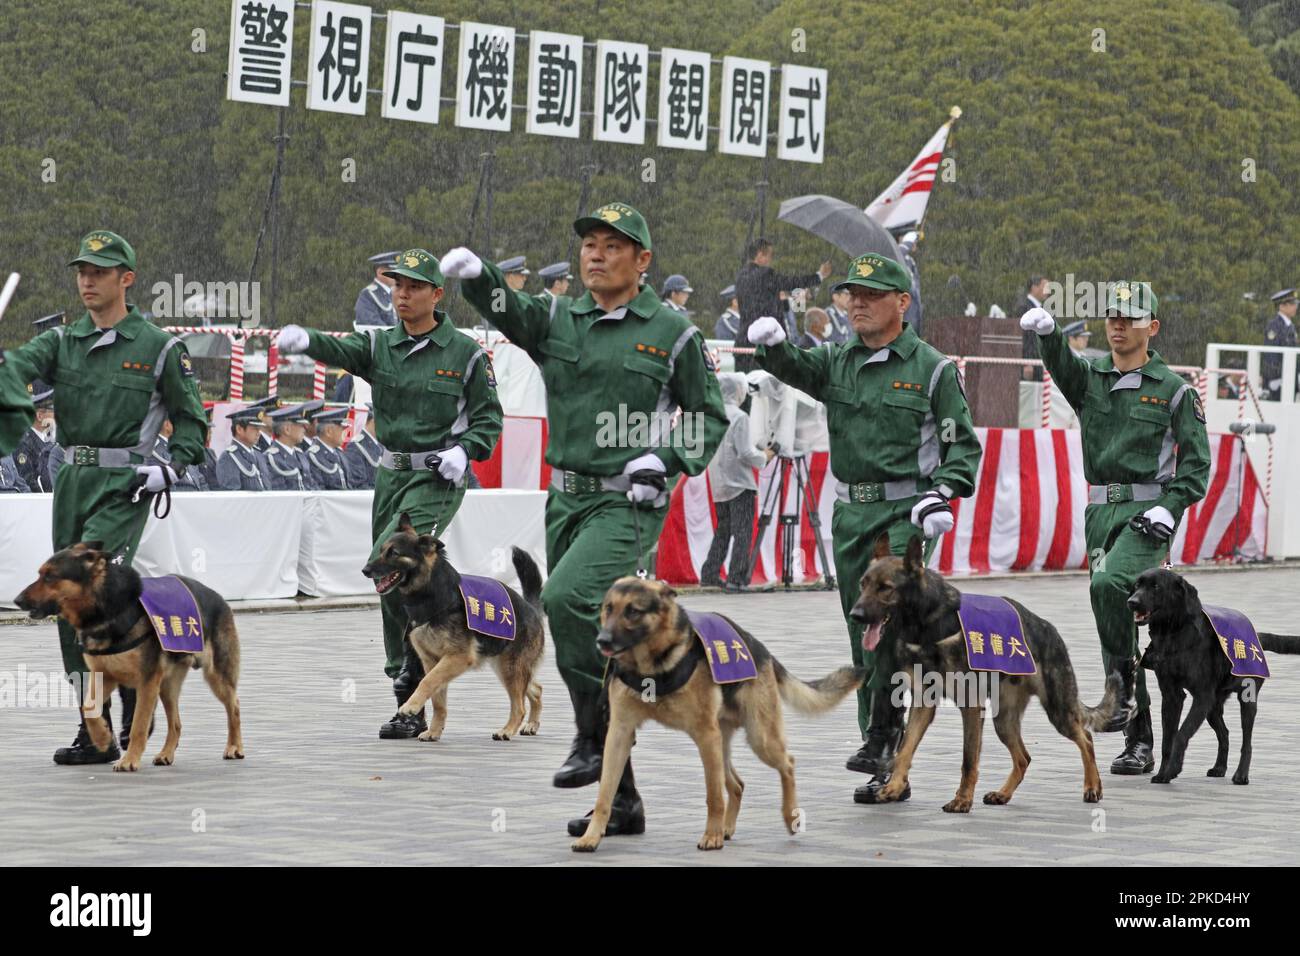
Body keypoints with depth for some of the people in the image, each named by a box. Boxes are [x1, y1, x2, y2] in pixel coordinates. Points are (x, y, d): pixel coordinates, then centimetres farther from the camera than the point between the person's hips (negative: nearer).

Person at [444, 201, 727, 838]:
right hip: (566, 500, 6)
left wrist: (665, 459, -11)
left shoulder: (672, 332, -2)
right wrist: (476, 276, -32)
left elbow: (711, 418, 5)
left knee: (566, 597, -29)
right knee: (585, 641, 8)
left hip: (629, 505, -6)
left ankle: (596, 736, -14)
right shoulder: (559, 321, 8)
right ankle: (621, 801, 18)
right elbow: (509, 312, -11)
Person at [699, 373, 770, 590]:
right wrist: (764, 458, 1)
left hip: (718, 485, 7)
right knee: (742, 532, -4)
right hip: (739, 483, -7)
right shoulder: (739, 417, -13)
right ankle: (737, 578, -10)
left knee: (722, 531, 17)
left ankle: (709, 575, 16)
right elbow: (745, 453, -18)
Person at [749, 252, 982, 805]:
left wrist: (944, 493, -15)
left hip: (906, 513, -5)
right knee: (864, 639, 6)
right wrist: (772, 348, -28)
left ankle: (882, 737, -23)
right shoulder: (837, 362, 12)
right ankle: (888, 769, 12)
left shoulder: (931, 368, 0)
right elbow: (796, 369, -6)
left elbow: (963, 444, 1)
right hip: (851, 514, 5)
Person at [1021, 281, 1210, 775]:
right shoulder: (1089, 378, 11)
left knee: (1108, 584, -32)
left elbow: (1197, 462, 0)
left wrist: (1169, 508, -14)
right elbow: (1060, 363, -11)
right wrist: (1046, 332, -32)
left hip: (1148, 514, -5)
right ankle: (1139, 740, 11)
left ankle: (1124, 684, -18)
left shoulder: (1174, 390, 0)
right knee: (1117, 626, 5)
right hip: (1101, 512, 5)